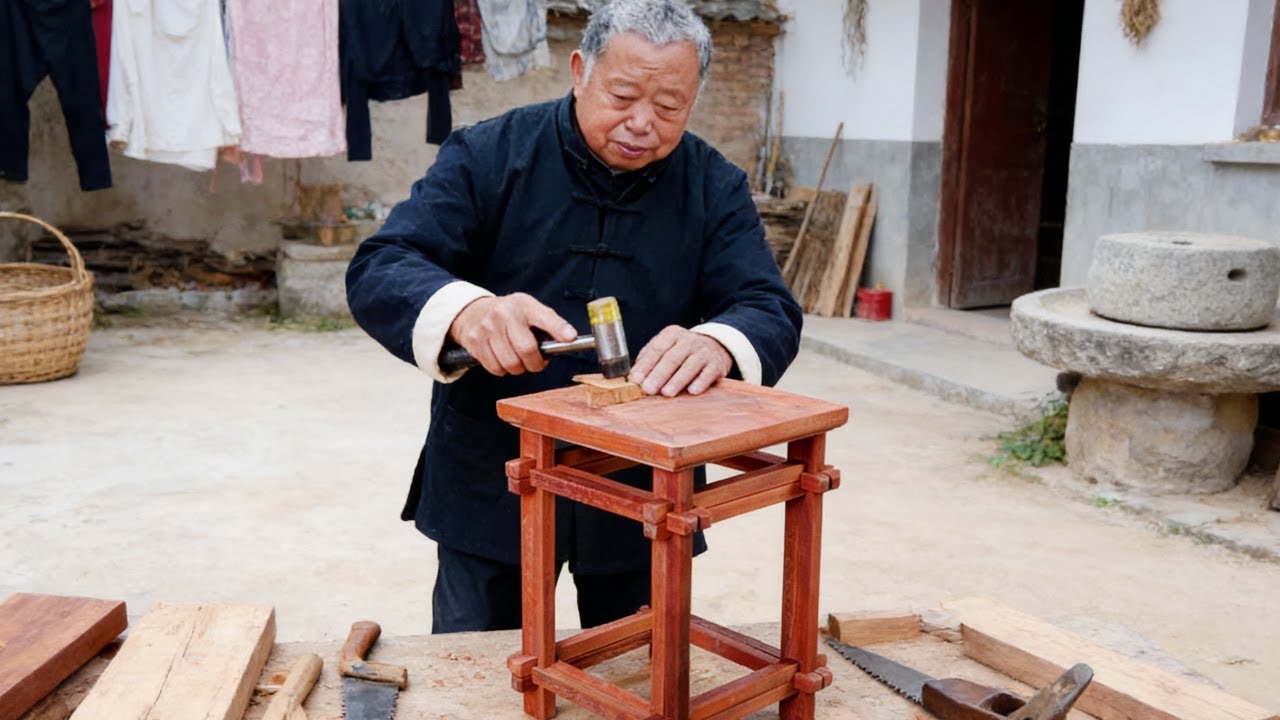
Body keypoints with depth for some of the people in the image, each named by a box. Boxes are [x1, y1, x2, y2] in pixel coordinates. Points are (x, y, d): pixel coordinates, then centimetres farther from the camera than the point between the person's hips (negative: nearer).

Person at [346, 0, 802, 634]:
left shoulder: (715, 187, -2)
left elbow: (771, 312, -9)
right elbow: (376, 271, -15)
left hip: (644, 494, 2)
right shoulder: (488, 155, -8)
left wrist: (717, 342, -35)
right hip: (490, 487, -1)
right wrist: (464, 309, -39)